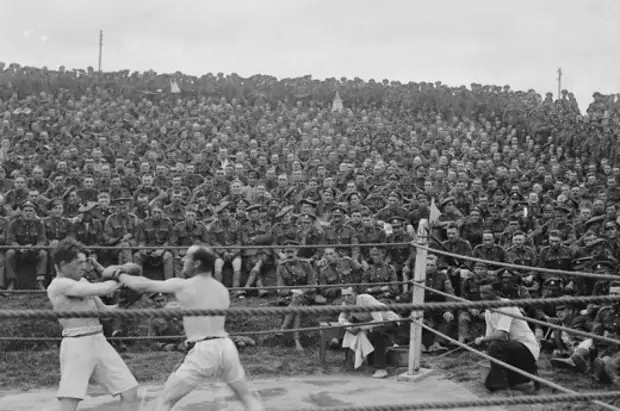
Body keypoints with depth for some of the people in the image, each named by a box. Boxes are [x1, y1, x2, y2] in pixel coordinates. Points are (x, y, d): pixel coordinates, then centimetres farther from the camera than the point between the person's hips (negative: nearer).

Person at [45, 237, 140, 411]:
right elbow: (100, 290, -19)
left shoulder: (82, 281, 16)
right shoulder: (58, 285, -10)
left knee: (130, 393, 5)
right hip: (77, 344, -8)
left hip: (99, 341, 8)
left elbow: (103, 310, 19)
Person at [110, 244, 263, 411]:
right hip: (226, 346, 5)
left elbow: (142, 285, 0)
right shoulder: (223, 290, 14)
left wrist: (117, 274, 17)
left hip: (202, 352, -5)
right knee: (247, 397, 22)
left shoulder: (182, 286, -2)